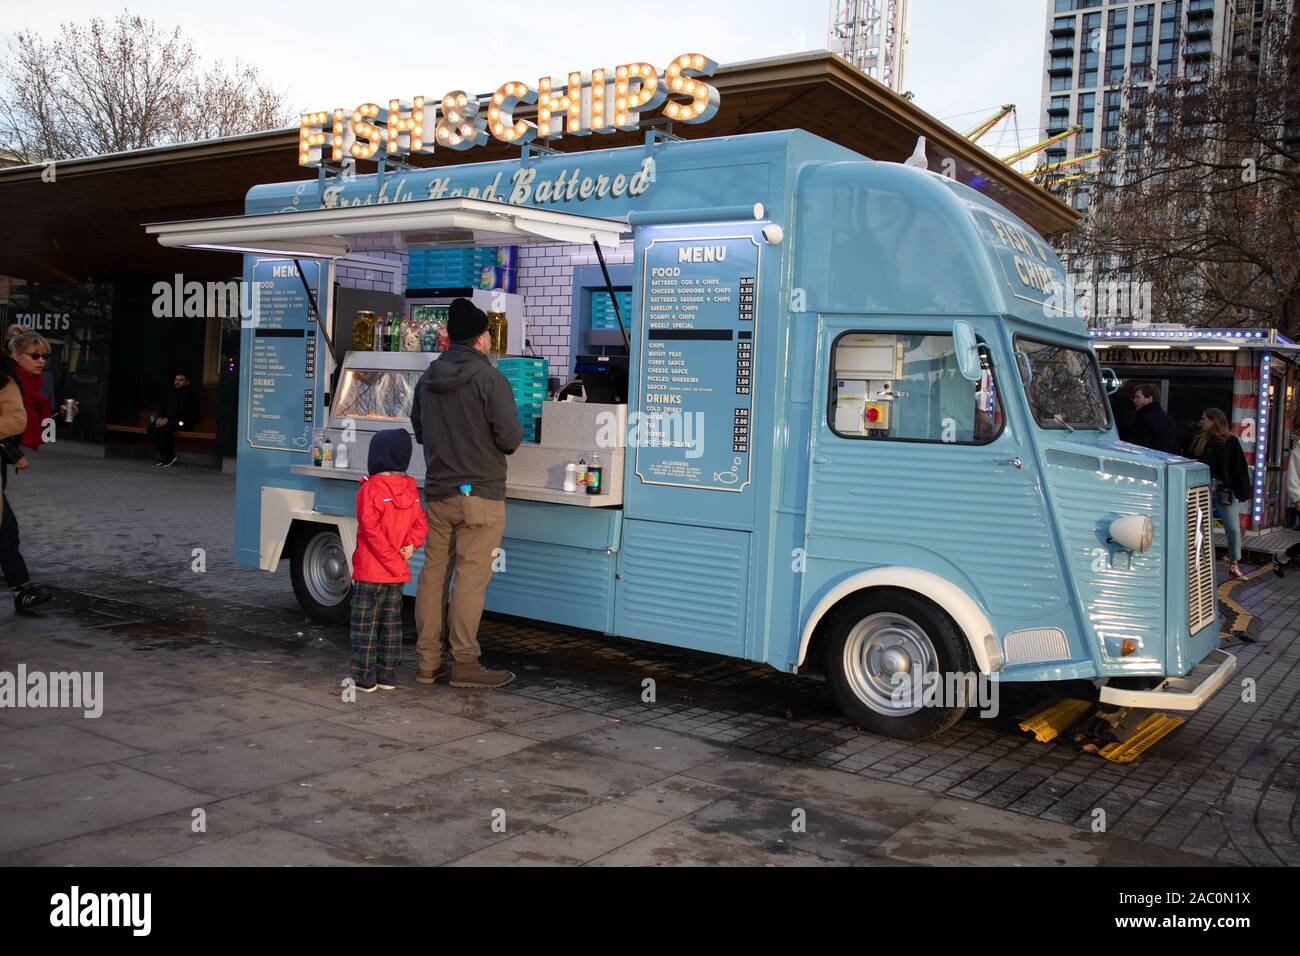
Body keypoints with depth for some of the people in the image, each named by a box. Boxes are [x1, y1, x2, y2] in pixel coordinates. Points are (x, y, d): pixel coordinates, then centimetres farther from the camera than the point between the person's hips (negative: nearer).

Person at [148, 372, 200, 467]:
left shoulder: (190, 393, -8)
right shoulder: (173, 392, 19)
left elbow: (182, 410, -20)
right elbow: (164, 405, 16)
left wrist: (167, 420, -25)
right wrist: (160, 417, -5)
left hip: (185, 421, -8)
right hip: (171, 419, 8)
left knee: (166, 428, -35)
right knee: (152, 426, -14)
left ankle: (171, 456, -19)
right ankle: (163, 454, -11)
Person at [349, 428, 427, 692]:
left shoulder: (369, 489, -14)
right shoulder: (411, 488, 6)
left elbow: (371, 529, -18)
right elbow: (420, 524, 6)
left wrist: (394, 560, -15)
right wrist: (410, 544, -8)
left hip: (370, 572, -6)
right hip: (397, 574, 6)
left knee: (365, 624, 3)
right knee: (391, 623, 14)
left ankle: (365, 678, 5)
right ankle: (387, 676, 19)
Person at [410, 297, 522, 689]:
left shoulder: (428, 379, 9)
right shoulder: (489, 378, -13)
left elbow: (418, 430, 19)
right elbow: (511, 437, -15)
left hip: (437, 492, 6)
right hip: (479, 494, -6)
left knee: (433, 573, 10)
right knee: (471, 575, -2)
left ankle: (428, 661, 16)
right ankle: (464, 662, 2)